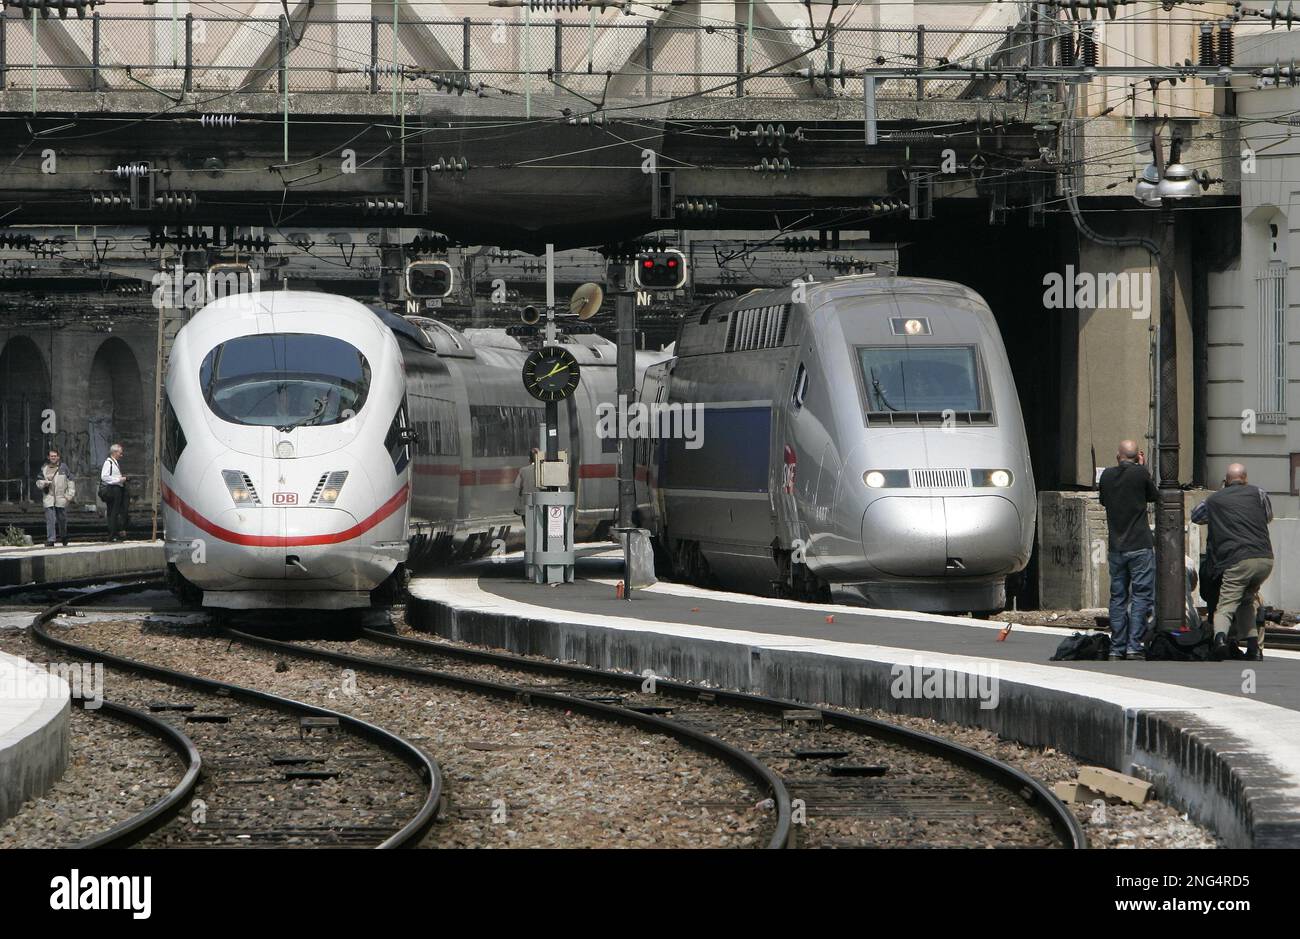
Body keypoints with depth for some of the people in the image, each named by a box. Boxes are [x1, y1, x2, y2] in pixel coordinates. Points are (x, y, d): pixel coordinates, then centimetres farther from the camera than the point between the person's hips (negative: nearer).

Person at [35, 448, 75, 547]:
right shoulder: (44, 468, 7)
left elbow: (70, 480, 4)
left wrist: (70, 494, -3)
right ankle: (50, 540, -10)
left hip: (61, 498, 0)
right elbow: (38, 482, 12)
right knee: (50, 520, -8)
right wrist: (44, 483, -11)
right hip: (49, 498, 0)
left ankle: (63, 536, 33)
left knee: (62, 519, 10)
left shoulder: (63, 467, 2)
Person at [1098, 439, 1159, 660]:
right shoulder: (1140, 473, -7)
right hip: (1140, 546, -4)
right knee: (1141, 596, -2)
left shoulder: (1107, 475, 4)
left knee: (1118, 598, 9)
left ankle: (1116, 648, 7)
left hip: (1115, 548, 4)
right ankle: (1134, 647, -10)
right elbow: (1154, 496, 9)